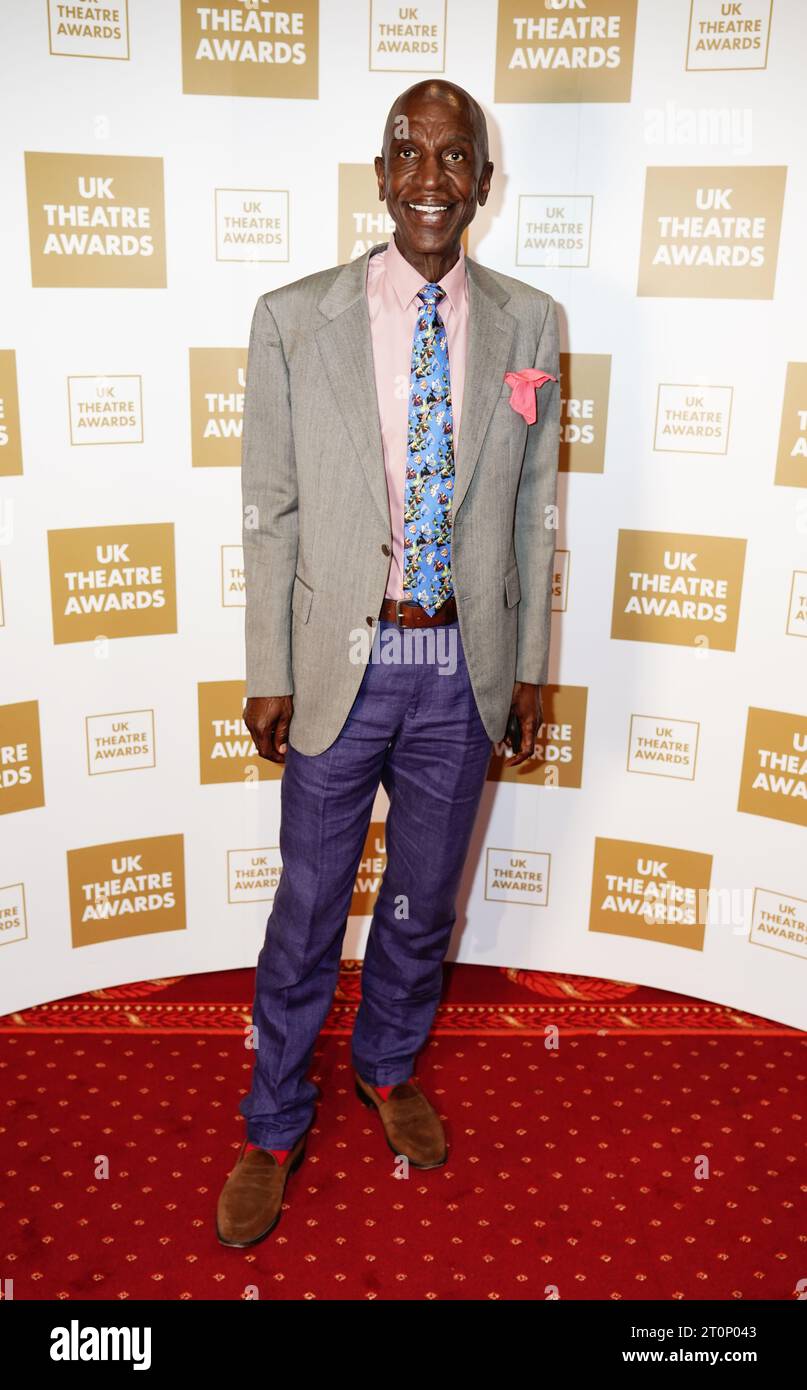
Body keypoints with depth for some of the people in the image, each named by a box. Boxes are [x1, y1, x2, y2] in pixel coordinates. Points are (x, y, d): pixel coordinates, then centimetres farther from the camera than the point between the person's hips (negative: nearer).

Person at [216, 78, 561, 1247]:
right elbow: (270, 511, -3)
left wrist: (530, 664, 6)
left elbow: (535, 506, 5)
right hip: (341, 663, -1)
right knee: (308, 909, 11)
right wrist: (268, 674, -4)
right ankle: (275, 1128, 33)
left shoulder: (529, 326, 0)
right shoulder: (293, 319, -5)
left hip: (464, 667, 2)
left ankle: (390, 1066, 46)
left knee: (425, 901, 18)